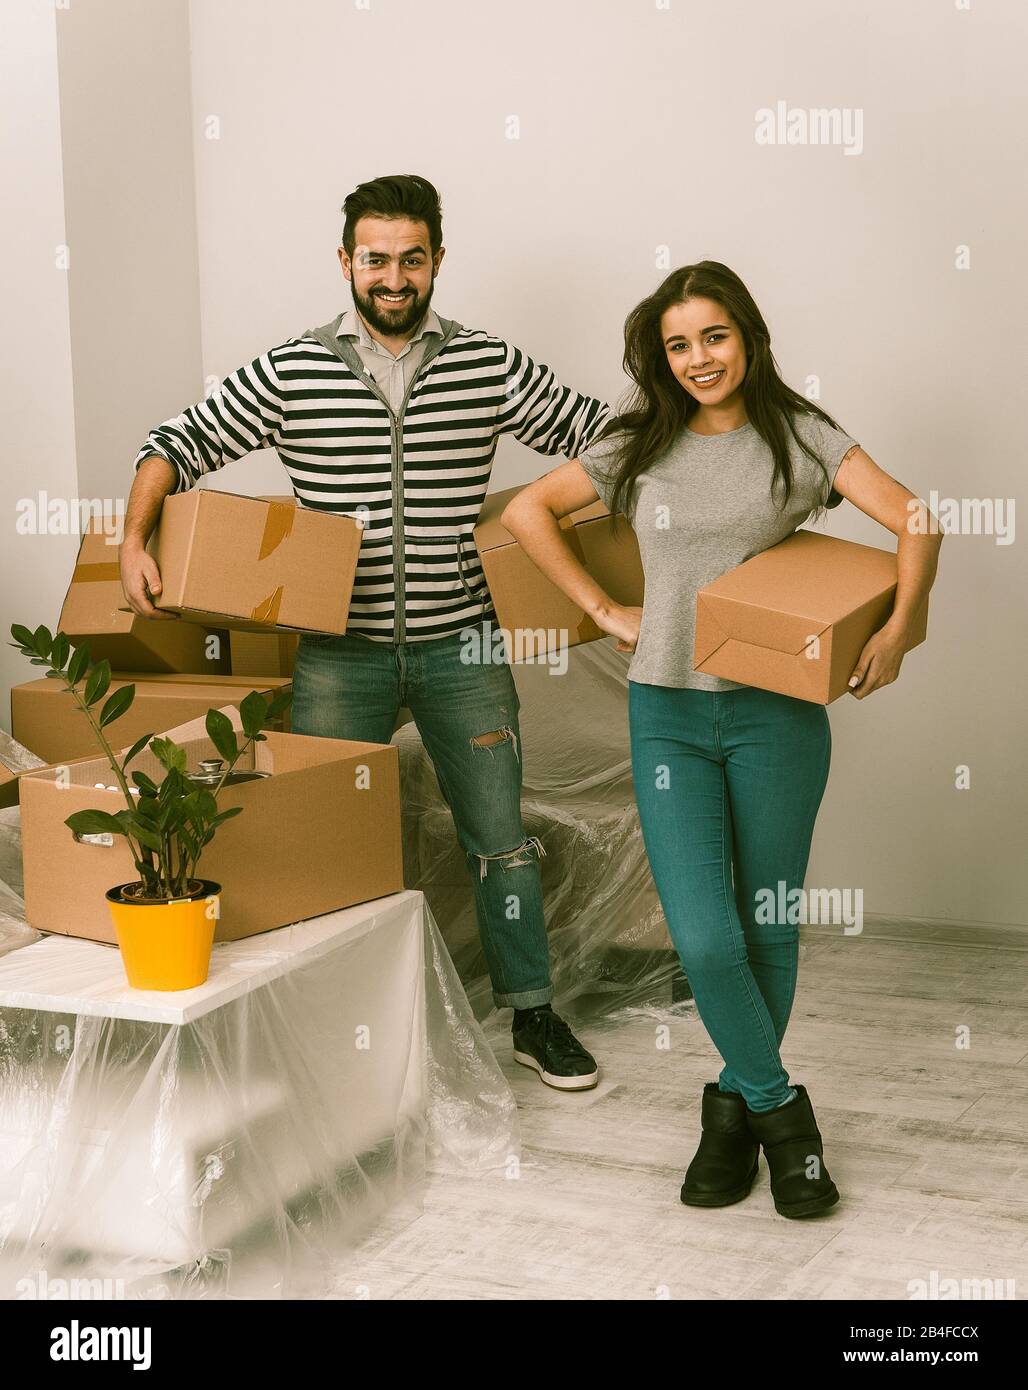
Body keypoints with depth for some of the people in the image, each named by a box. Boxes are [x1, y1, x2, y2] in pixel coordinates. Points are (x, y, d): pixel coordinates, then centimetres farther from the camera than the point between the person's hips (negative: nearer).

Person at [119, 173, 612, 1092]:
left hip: (461, 646, 1)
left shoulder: (489, 365, 0)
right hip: (340, 653, 0)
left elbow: (592, 430, 6)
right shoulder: (292, 374, -1)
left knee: (500, 837, 7)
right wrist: (136, 541, -14)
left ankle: (534, 1015, 22)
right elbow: (181, 445, 0)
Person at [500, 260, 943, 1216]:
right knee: (703, 938, -9)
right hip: (668, 713, 1)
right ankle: (779, 1109, 12)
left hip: (777, 713, 0)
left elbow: (914, 522, -6)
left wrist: (899, 625, -20)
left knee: (767, 927, 8)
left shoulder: (799, 438, 1)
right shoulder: (638, 447, 6)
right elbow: (526, 511, 12)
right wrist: (603, 610, 5)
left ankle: (736, 1104, 28)